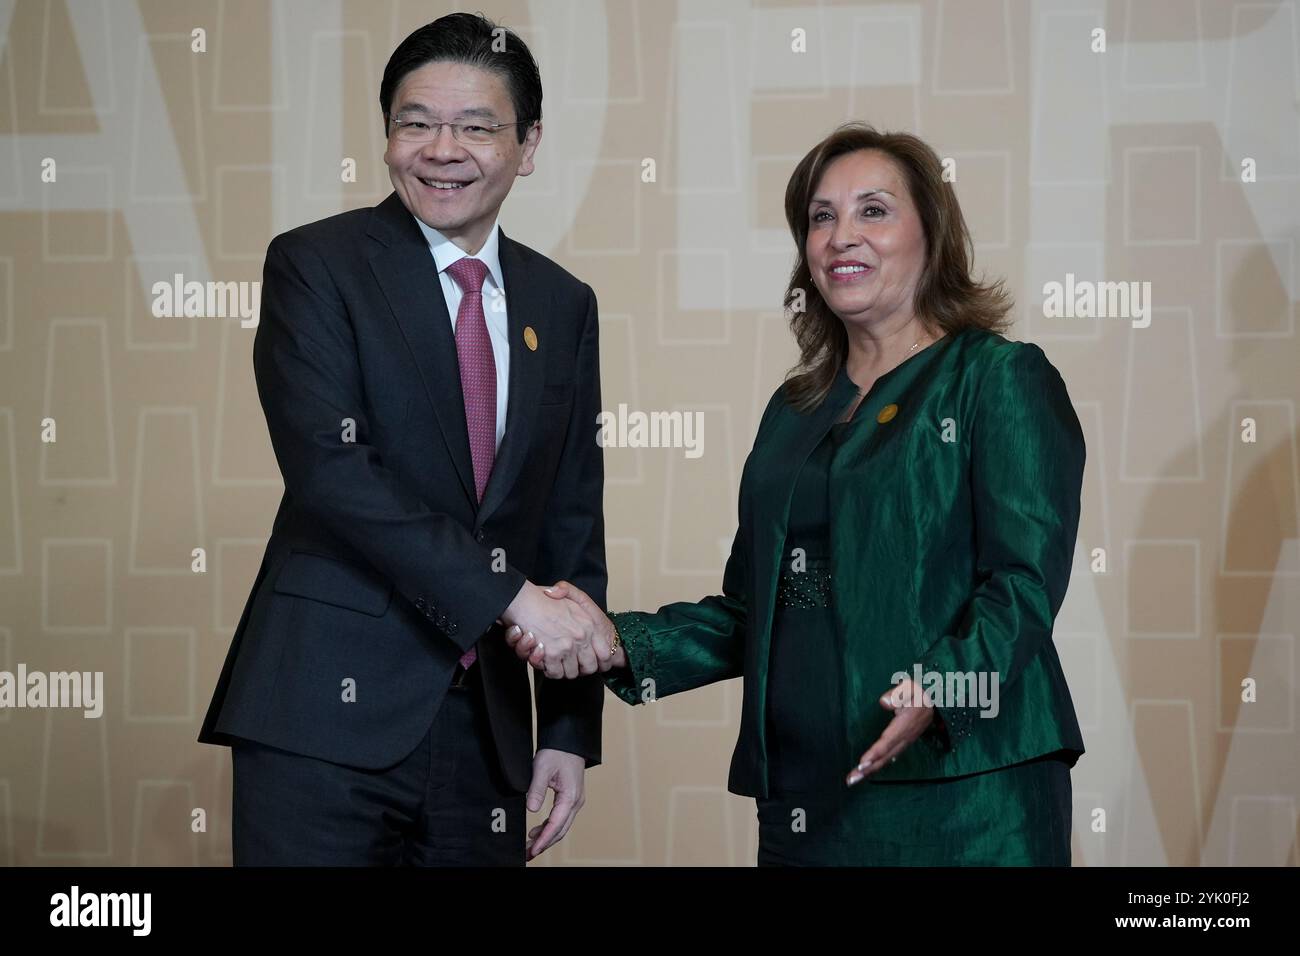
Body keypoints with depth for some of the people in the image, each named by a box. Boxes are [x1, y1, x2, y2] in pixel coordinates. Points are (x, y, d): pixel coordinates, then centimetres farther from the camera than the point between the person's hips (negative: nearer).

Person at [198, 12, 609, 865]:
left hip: (485, 726, 4)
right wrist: (509, 595, -18)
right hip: (328, 716, -4)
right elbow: (329, 468, -15)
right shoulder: (316, 265, -2)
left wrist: (573, 728, 8)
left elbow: (573, 527, 13)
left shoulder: (563, 306, 13)